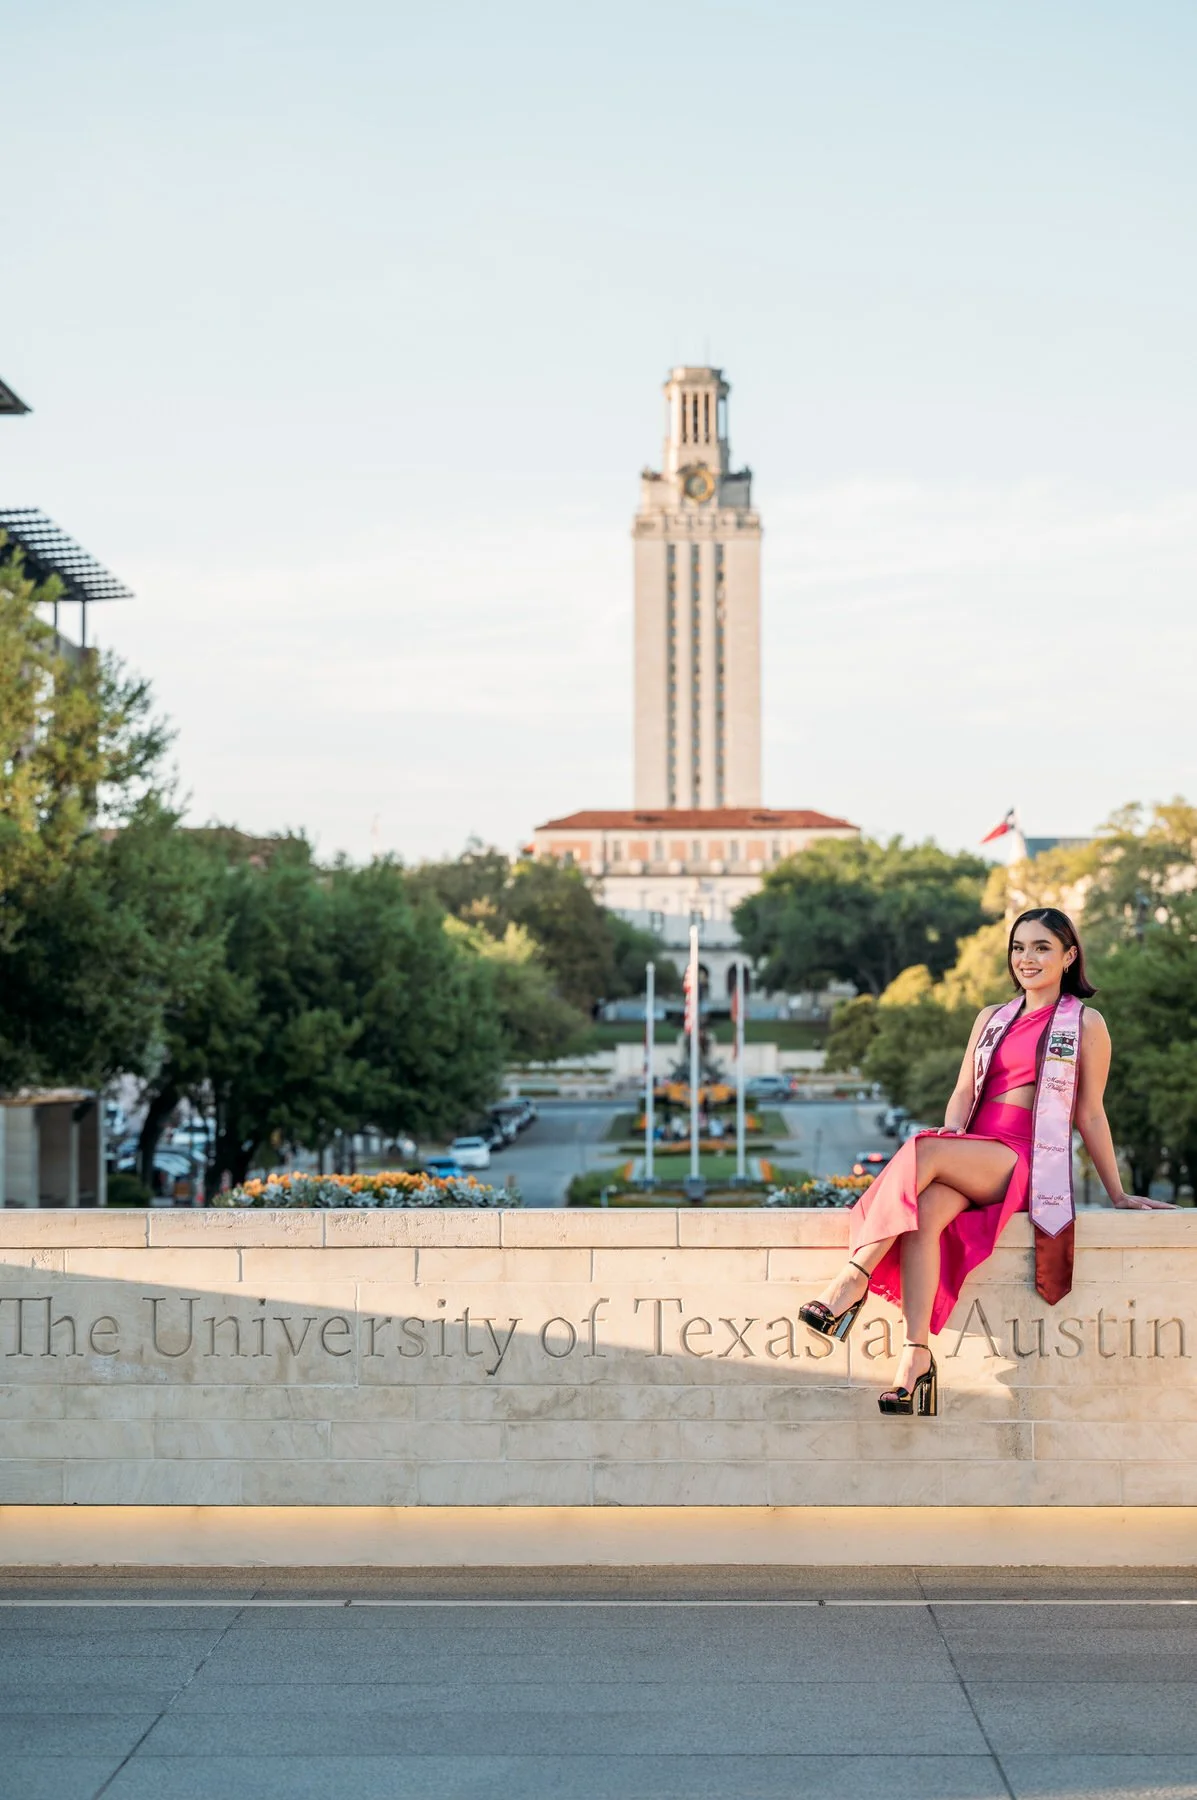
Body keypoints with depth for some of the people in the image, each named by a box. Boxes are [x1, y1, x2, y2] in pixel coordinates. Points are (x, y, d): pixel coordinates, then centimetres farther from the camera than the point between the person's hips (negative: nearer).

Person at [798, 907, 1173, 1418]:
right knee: (926, 1209, -32)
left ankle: (853, 1280, -34)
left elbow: (1090, 1115, 11)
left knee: (922, 1151, -32)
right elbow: (964, 1092, 16)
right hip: (972, 1160, 4)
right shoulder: (992, 1019, 24)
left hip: (1028, 1163, -4)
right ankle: (915, 1357, -43)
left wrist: (1117, 1194, 9)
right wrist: (950, 1139, -5)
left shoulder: (1085, 1024, 10)